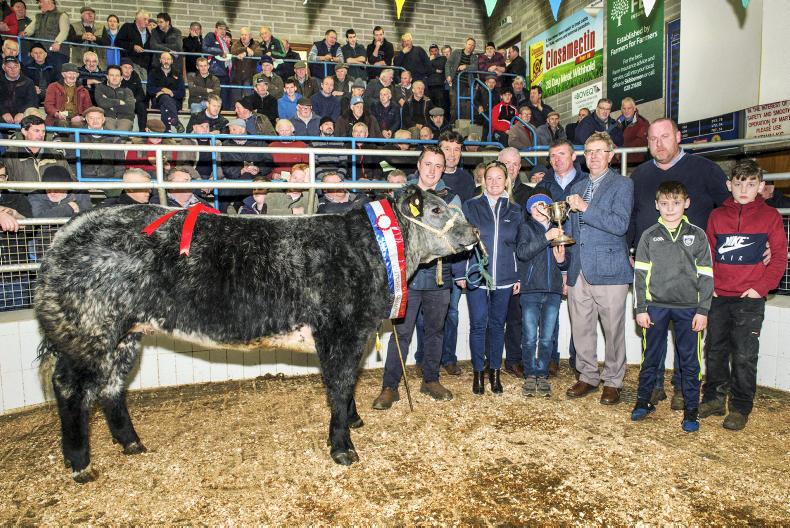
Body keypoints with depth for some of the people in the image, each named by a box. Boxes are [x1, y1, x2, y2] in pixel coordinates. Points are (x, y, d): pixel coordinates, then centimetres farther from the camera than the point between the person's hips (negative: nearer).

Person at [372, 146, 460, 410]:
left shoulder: (451, 198, 7)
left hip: (439, 276, 2)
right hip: (408, 275, -2)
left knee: (435, 331, 14)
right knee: (401, 332, -1)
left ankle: (431, 380, 29)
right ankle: (390, 387, 8)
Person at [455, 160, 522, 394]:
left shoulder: (515, 211, 9)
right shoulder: (470, 207, 2)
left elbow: (519, 246, 11)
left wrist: (519, 277, 7)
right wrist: (460, 273, -4)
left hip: (504, 278, 2)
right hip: (476, 277, -2)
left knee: (497, 325, 10)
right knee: (478, 325, 1)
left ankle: (495, 371, 23)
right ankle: (478, 373, 16)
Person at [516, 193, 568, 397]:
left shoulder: (558, 231, 14)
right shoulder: (527, 228, 5)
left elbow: (565, 265, 21)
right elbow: (522, 252, -13)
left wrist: (561, 260, -2)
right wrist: (546, 237, -19)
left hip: (553, 291, 3)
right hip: (531, 290, -3)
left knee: (547, 338, 4)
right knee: (529, 337, -2)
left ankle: (542, 375, 15)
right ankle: (530, 376, 10)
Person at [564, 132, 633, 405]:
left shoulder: (622, 184, 0)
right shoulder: (577, 187, 18)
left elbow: (620, 224, -14)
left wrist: (585, 208, -18)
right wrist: (566, 270, 17)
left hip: (609, 270, -5)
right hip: (578, 271, 5)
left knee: (613, 330, 3)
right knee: (581, 329, 9)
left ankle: (613, 381, 18)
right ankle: (588, 376, 24)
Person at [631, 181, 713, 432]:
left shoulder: (697, 235, 3)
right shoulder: (649, 236, 3)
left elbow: (705, 275, 3)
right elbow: (640, 274, 3)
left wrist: (703, 310, -2)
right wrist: (640, 309, -2)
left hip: (688, 308, 0)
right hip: (656, 306, 0)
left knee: (690, 360, 6)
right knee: (650, 357, 10)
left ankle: (691, 410, 19)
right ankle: (643, 401, 25)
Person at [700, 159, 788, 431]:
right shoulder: (717, 215, 8)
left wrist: (761, 287, -9)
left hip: (750, 299, -3)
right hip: (718, 297, 3)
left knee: (744, 356, 0)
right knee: (714, 351, 10)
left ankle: (740, 408, 12)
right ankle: (714, 399, 24)